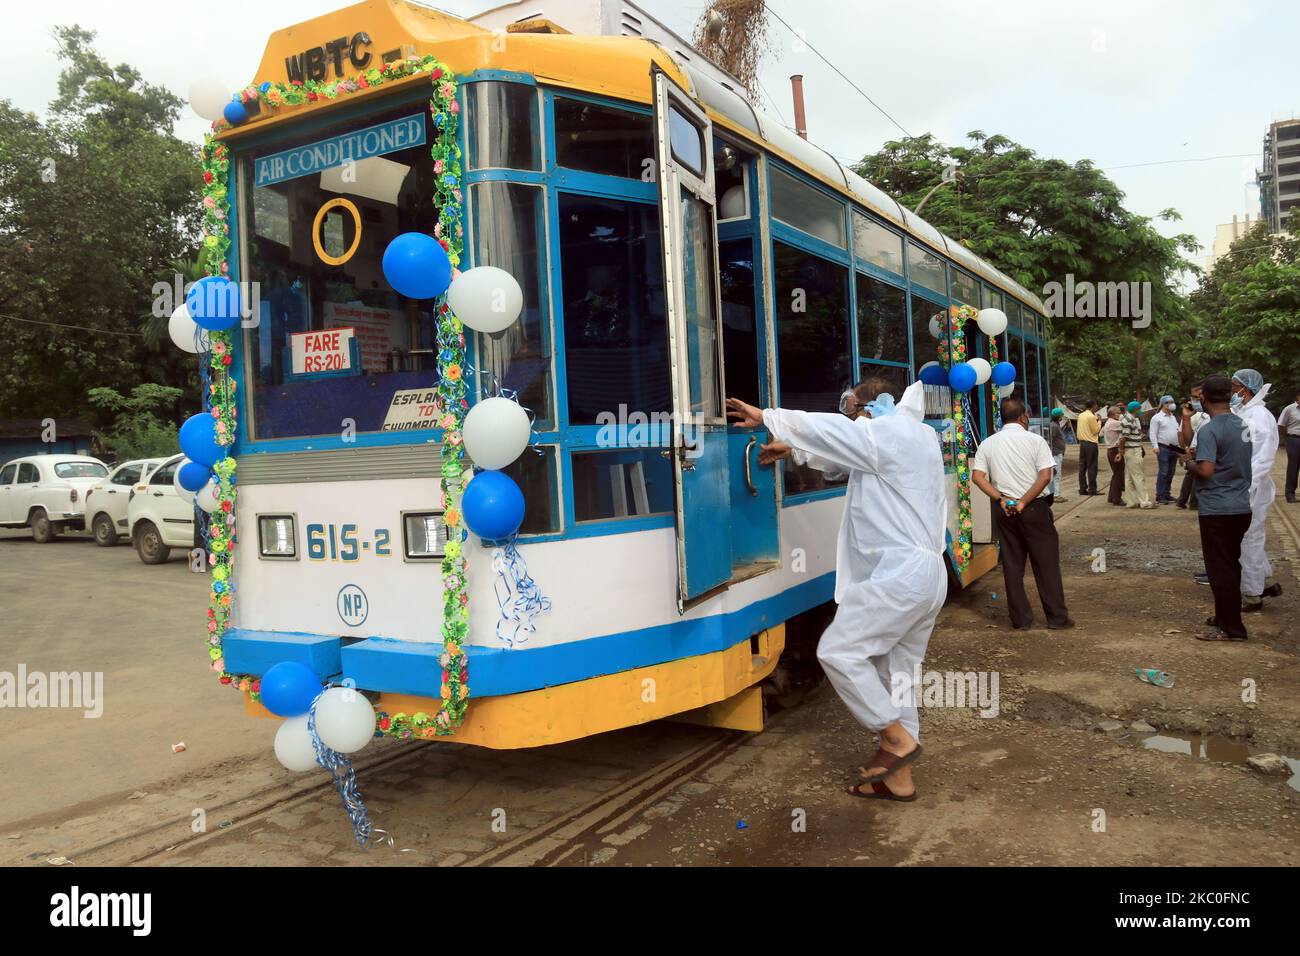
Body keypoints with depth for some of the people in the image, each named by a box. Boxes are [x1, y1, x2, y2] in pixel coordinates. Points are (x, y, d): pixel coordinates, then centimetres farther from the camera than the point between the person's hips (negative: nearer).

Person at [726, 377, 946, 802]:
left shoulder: (884, 435, -10)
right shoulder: (918, 434, 19)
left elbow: (820, 428, -5)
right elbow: (840, 449, 26)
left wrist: (764, 416, 8)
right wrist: (792, 448, 28)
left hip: (900, 574, -10)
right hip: (929, 574, 10)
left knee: (838, 651, -7)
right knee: (896, 671, 11)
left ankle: (896, 736, 0)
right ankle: (899, 778, 16)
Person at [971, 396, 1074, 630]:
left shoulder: (987, 444, 3)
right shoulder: (1035, 440, -5)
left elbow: (977, 476, -5)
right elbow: (1045, 476, -14)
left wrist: (1001, 499, -6)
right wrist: (1023, 502, -12)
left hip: (1004, 511, 3)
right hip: (1034, 508, -3)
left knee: (1012, 564, 8)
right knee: (1046, 563, 6)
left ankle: (1021, 619, 12)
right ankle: (1057, 617, 12)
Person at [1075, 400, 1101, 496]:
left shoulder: (1081, 415, 10)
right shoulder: (1092, 416, -14)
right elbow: (1096, 430, -11)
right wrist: (1099, 422, 1)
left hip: (1082, 443, 7)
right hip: (1091, 443, -7)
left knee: (1082, 467, 8)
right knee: (1092, 467, -3)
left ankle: (1082, 489, 9)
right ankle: (1092, 489, -1)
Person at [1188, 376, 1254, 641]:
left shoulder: (1209, 430, -17)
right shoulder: (1244, 426, 7)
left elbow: (1206, 470, -24)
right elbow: (1244, 464, 18)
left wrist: (1189, 464, -4)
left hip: (1217, 509, -8)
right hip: (1242, 507, 8)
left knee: (1220, 568, -1)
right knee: (1231, 564, 17)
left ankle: (1230, 627, 3)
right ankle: (1227, 616, 28)